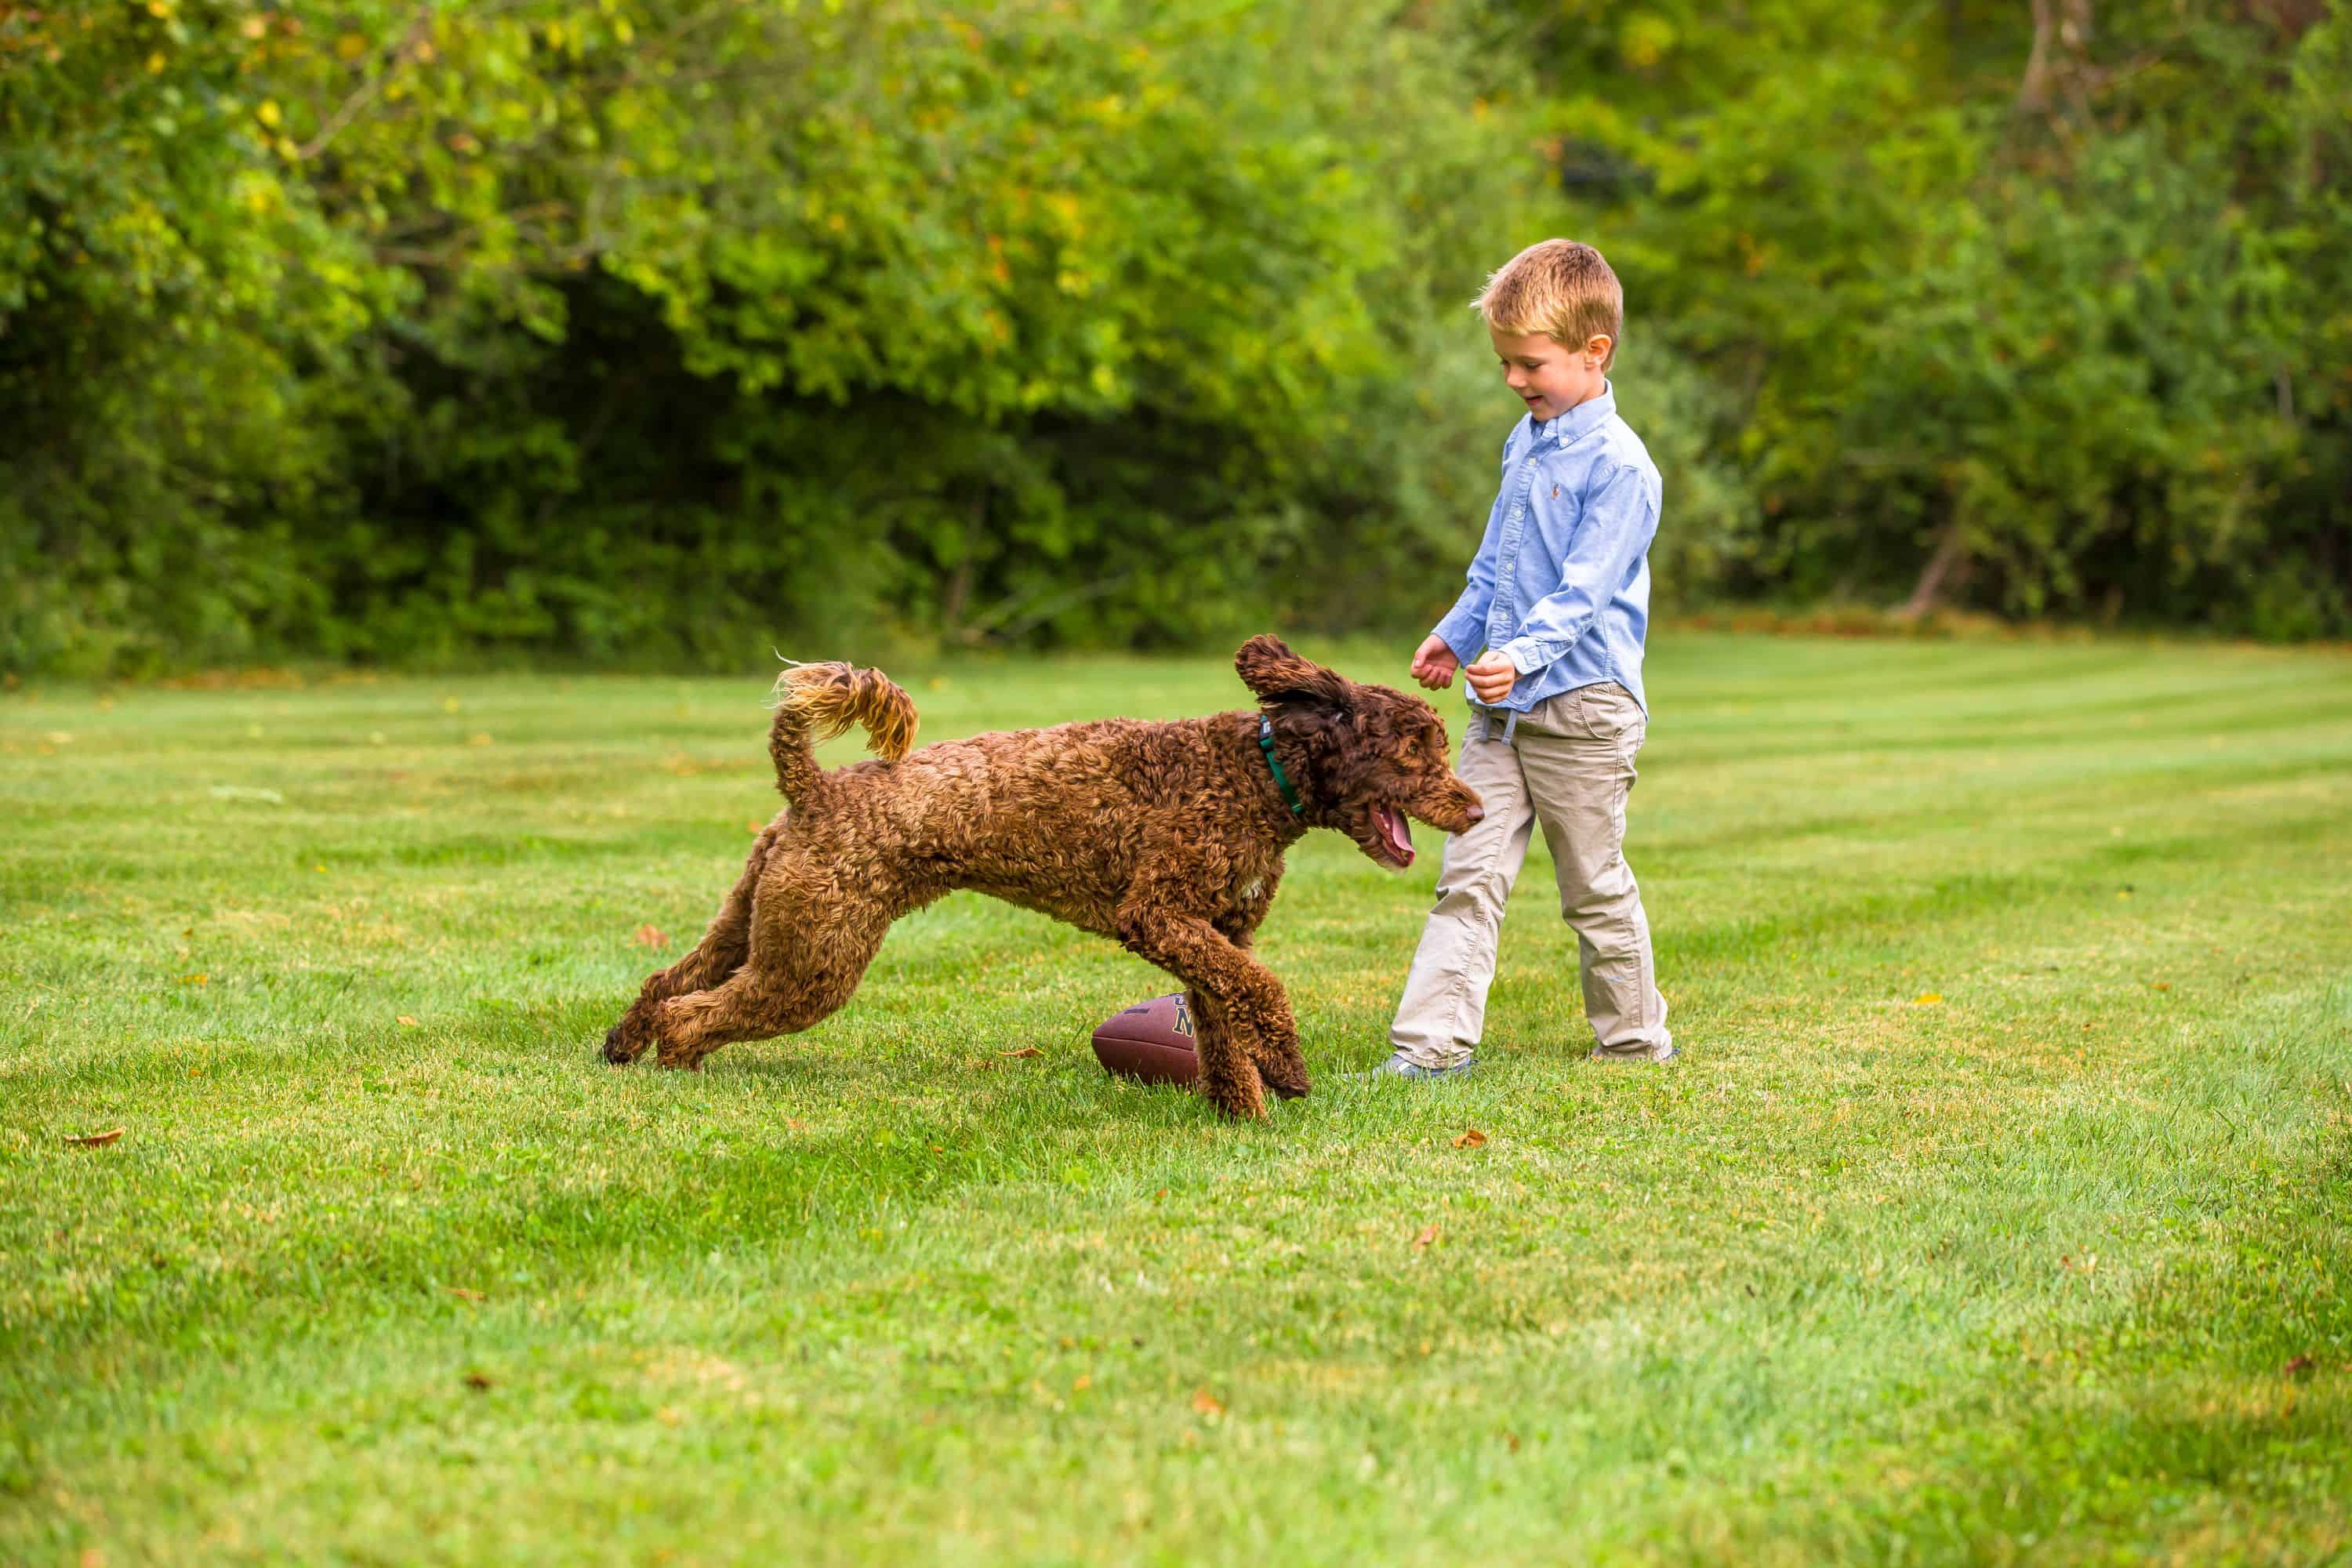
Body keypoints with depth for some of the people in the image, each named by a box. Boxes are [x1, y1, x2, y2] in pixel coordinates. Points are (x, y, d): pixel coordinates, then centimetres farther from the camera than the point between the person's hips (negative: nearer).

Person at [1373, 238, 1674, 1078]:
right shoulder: (1525, 441, 13)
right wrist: (1457, 633, 24)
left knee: (1595, 884, 5)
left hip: (1583, 705, -7)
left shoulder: (1619, 465, -13)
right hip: (1501, 705, 7)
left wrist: (1524, 654, -32)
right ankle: (1433, 1041, -2)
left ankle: (1635, 1035, 22)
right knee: (1468, 874, 0)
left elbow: (1583, 590, -20)